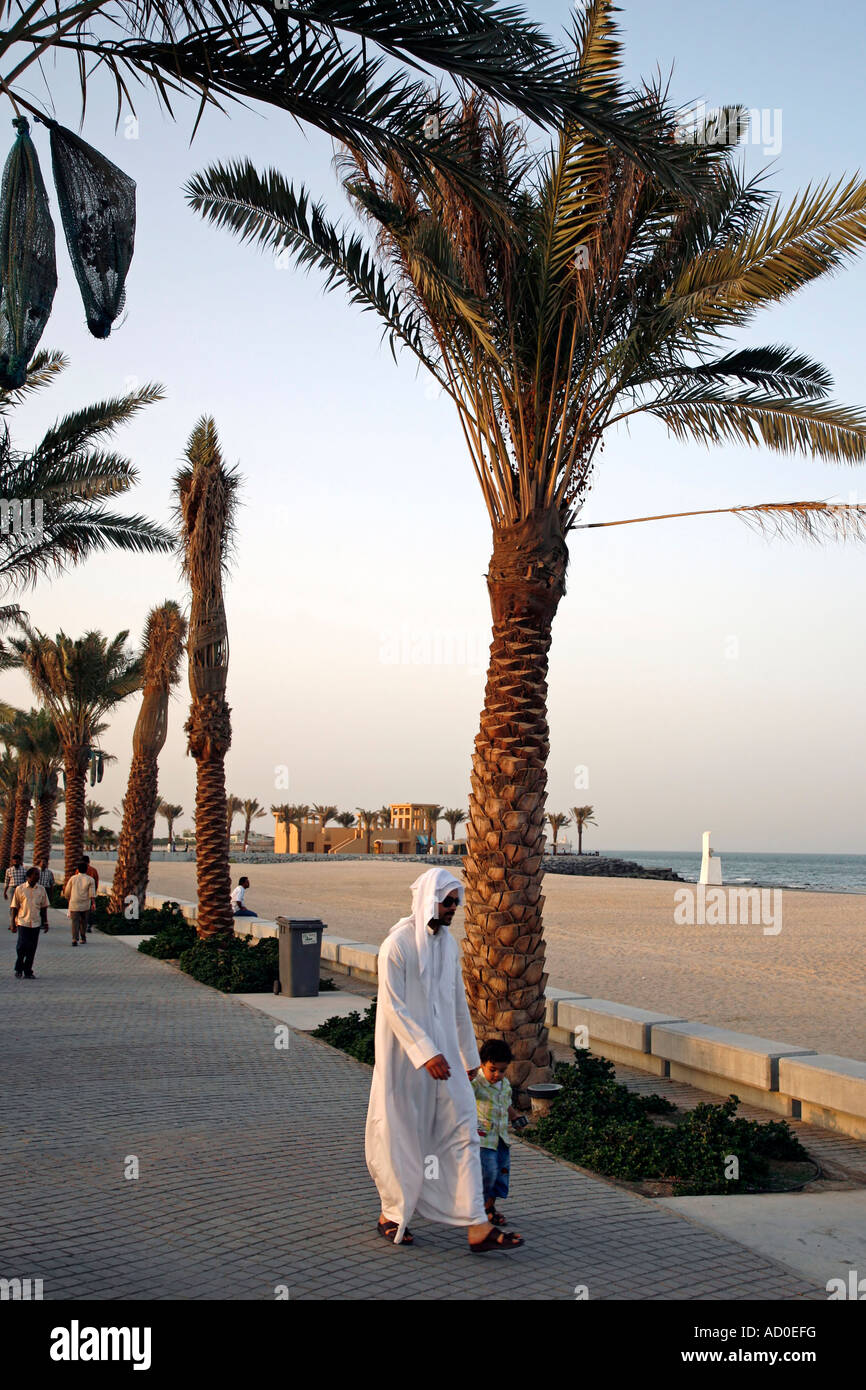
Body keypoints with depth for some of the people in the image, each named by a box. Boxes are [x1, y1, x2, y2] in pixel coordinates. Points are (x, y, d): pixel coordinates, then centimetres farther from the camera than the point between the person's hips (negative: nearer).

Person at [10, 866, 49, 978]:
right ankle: (19, 969, 11)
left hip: (35, 923, 3)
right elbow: (15, 907, 1)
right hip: (22, 922, -3)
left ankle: (28, 971, 12)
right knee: (22, 946, -8)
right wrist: (13, 923, -1)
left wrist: (45, 922, 10)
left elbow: (44, 907, 12)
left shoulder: (41, 889, 6)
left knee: (32, 948, 3)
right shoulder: (20, 889, -2)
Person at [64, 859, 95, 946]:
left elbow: (67, 892, 7)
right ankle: (83, 939, 24)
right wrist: (93, 904, -4)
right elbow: (91, 894, -8)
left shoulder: (73, 878, 1)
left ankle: (75, 939, -18)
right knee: (83, 922, 16)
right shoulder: (90, 880, -2)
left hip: (74, 904, -1)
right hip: (85, 905, 1)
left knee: (75, 922, -3)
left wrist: (68, 900, 23)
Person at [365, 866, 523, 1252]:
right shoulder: (397, 945, -15)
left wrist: (470, 1056, 20)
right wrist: (426, 1053, -24)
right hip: (405, 1056, -7)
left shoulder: (448, 942, 8)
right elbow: (393, 1007, -20)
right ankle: (391, 1215, 26)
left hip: (442, 1053, 7)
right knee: (401, 1135, 7)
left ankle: (477, 1228, 0)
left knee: (462, 1132, 0)